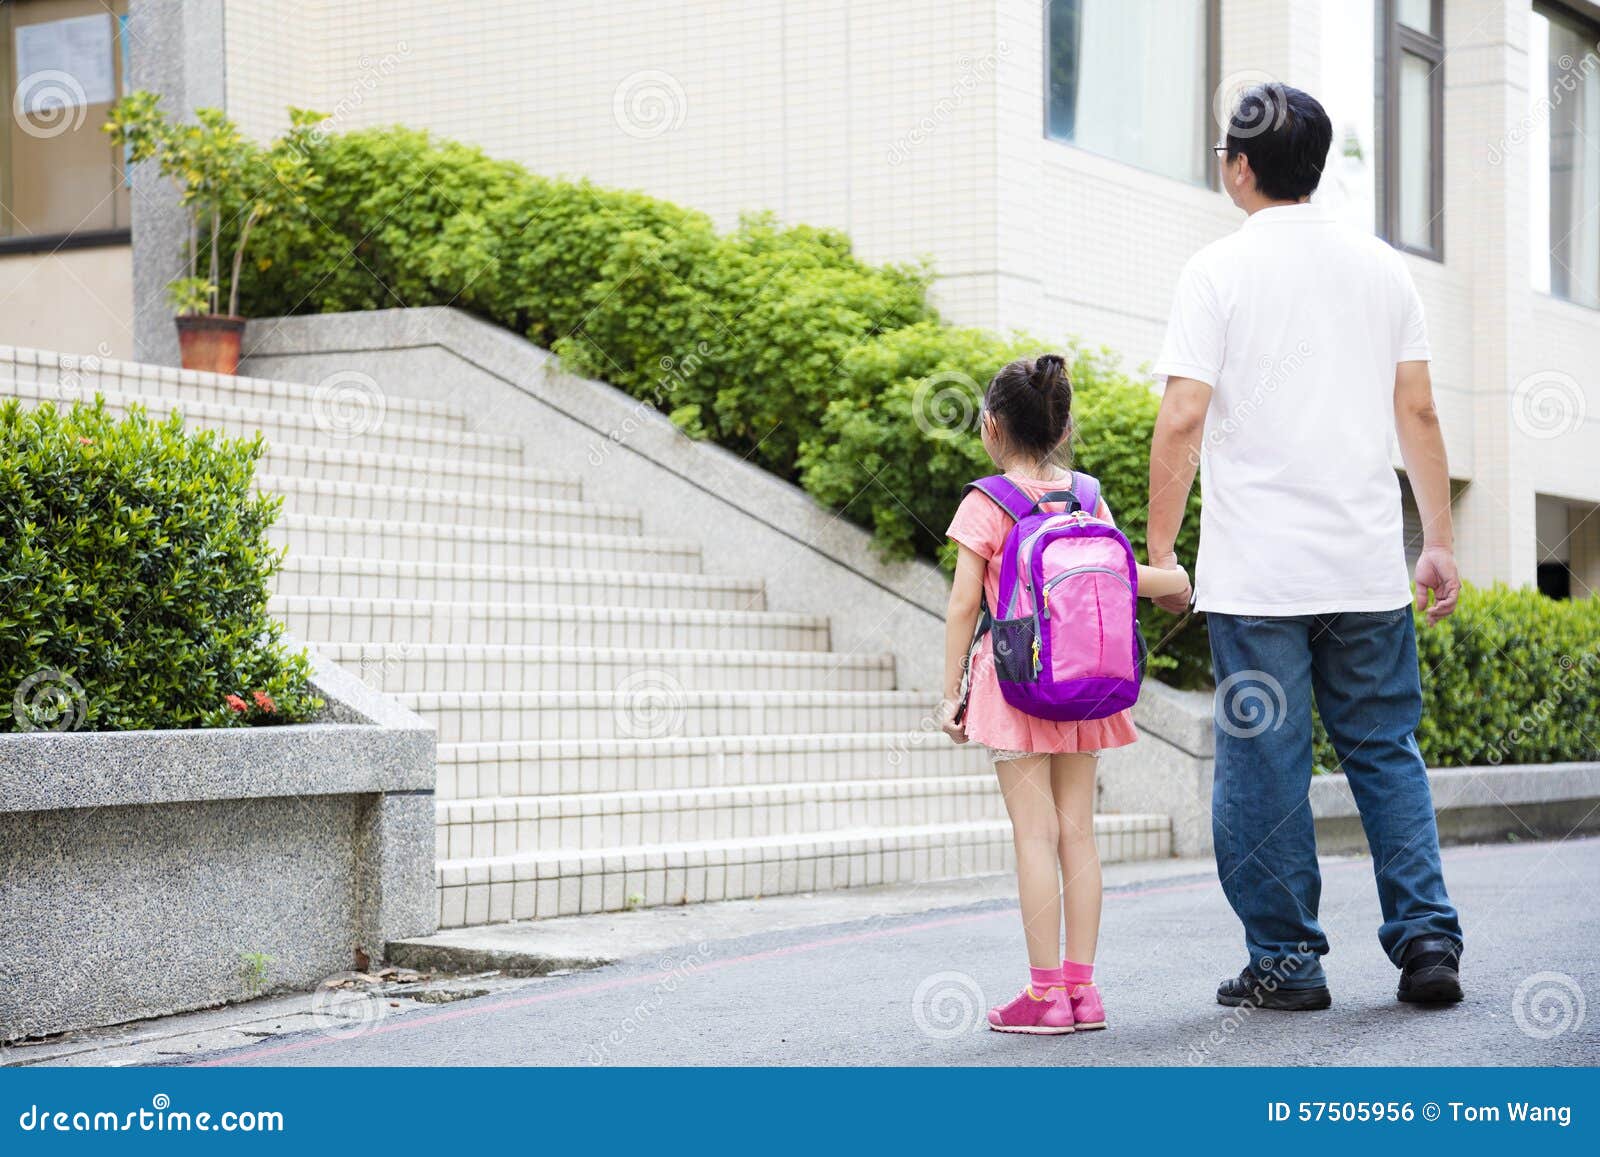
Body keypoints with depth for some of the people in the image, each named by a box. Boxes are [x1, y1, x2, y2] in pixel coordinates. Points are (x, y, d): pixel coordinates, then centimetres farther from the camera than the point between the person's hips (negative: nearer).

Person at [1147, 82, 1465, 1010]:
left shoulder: (1221, 271, -5)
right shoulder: (1382, 267, 8)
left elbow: (1183, 421, -10)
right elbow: (1418, 414, 8)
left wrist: (1161, 550, -3)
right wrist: (1440, 543, 13)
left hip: (1256, 575, -4)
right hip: (1369, 568, 4)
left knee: (1264, 764, 3)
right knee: (1386, 750, 12)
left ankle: (1286, 960, 7)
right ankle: (1427, 940, 5)